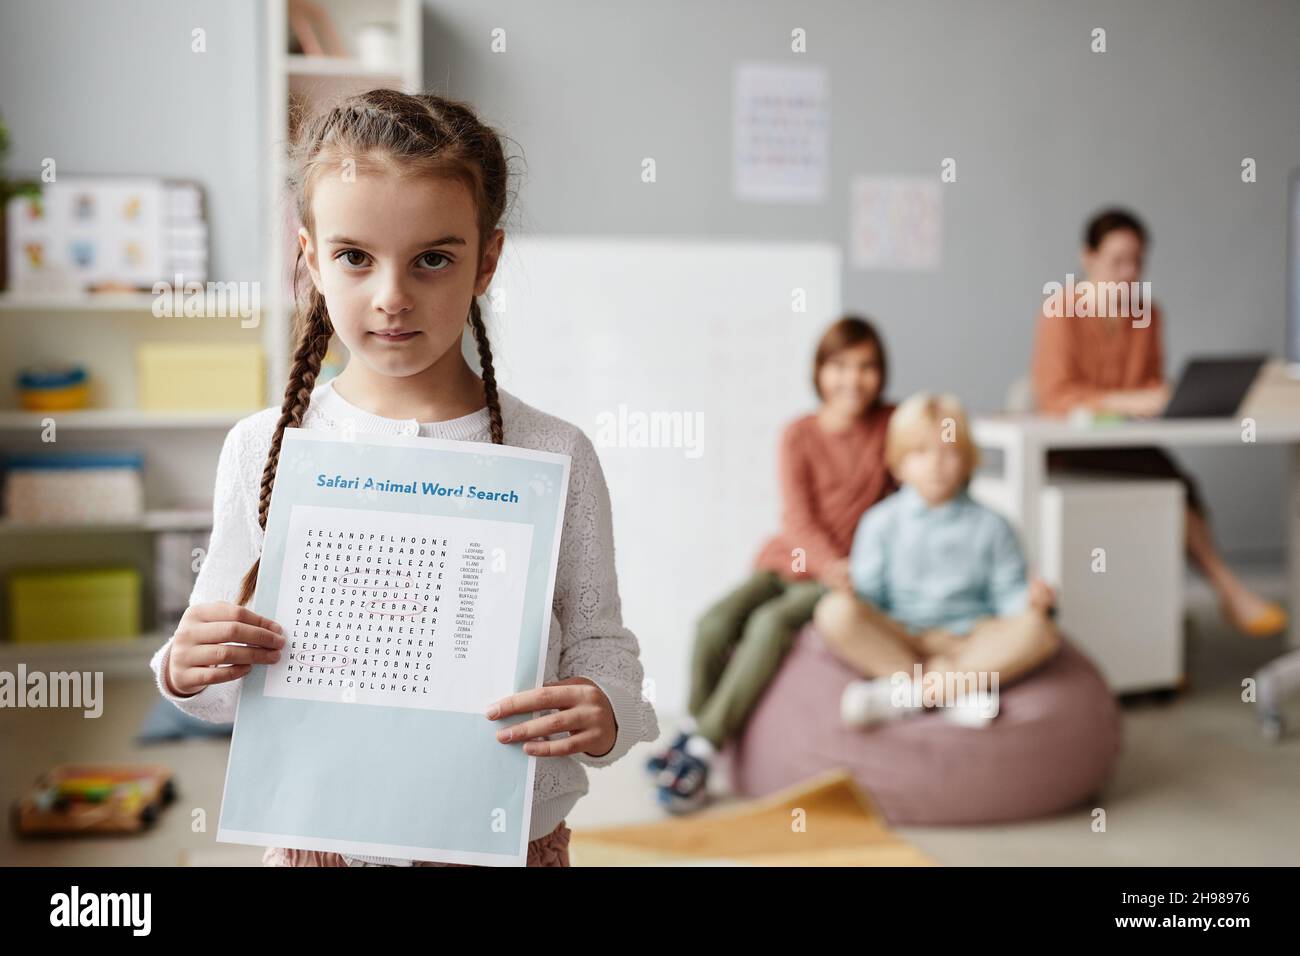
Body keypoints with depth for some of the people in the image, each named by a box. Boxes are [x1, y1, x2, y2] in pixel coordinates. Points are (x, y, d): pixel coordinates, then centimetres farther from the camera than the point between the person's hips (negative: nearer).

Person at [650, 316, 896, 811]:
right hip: (789, 562, 2)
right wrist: (830, 563, -25)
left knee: (771, 623, -30)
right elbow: (798, 517, -6)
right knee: (715, 622, -25)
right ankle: (692, 733, -10)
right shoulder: (799, 435, 2)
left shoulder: (892, 426, 1)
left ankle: (701, 751, -25)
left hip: (855, 572, -2)